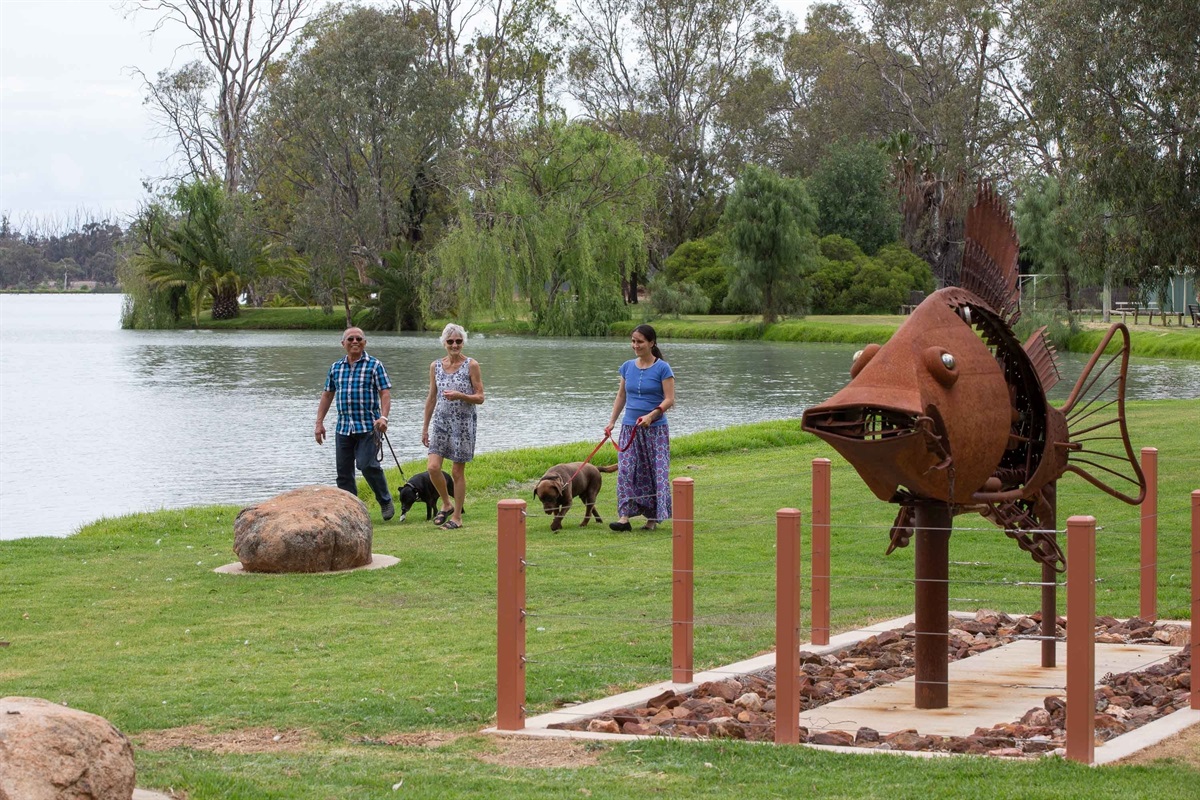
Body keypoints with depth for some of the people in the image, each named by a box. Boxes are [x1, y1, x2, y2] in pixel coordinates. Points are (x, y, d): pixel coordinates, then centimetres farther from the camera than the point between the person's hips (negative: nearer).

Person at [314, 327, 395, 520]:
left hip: (368, 426, -5)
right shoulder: (336, 367, 13)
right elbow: (327, 395, 19)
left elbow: (385, 392, -7)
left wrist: (383, 417, -22)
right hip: (343, 428, 5)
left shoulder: (374, 365, 0)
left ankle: (385, 502, 2)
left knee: (367, 464, -17)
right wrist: (319, 422, 13)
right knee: (344, 471, 3)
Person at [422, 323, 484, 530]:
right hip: (440, 421, 3)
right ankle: (446, 504, 14)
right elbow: (431, 398, 14)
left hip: (463, 423, -3)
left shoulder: (471, 365, -4)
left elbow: (480, 397, -4)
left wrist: (460, 396, -22)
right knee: (433, 467, -9)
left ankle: (457, 516, 11)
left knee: (458, 471, 1)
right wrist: (425, 427, 14)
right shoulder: (435, 366, 8)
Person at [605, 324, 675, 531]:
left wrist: (651, 415, -23)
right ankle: (625, 516, -11)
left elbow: (669, 399, -10)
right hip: (630, 428, 4)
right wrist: (612, 421, 8)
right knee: (626, 469, -7)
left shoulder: (662, 368, -7)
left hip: (655, 429, -4)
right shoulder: (627, 367, 8)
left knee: (656, 471, -1)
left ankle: (653, 517, 8)